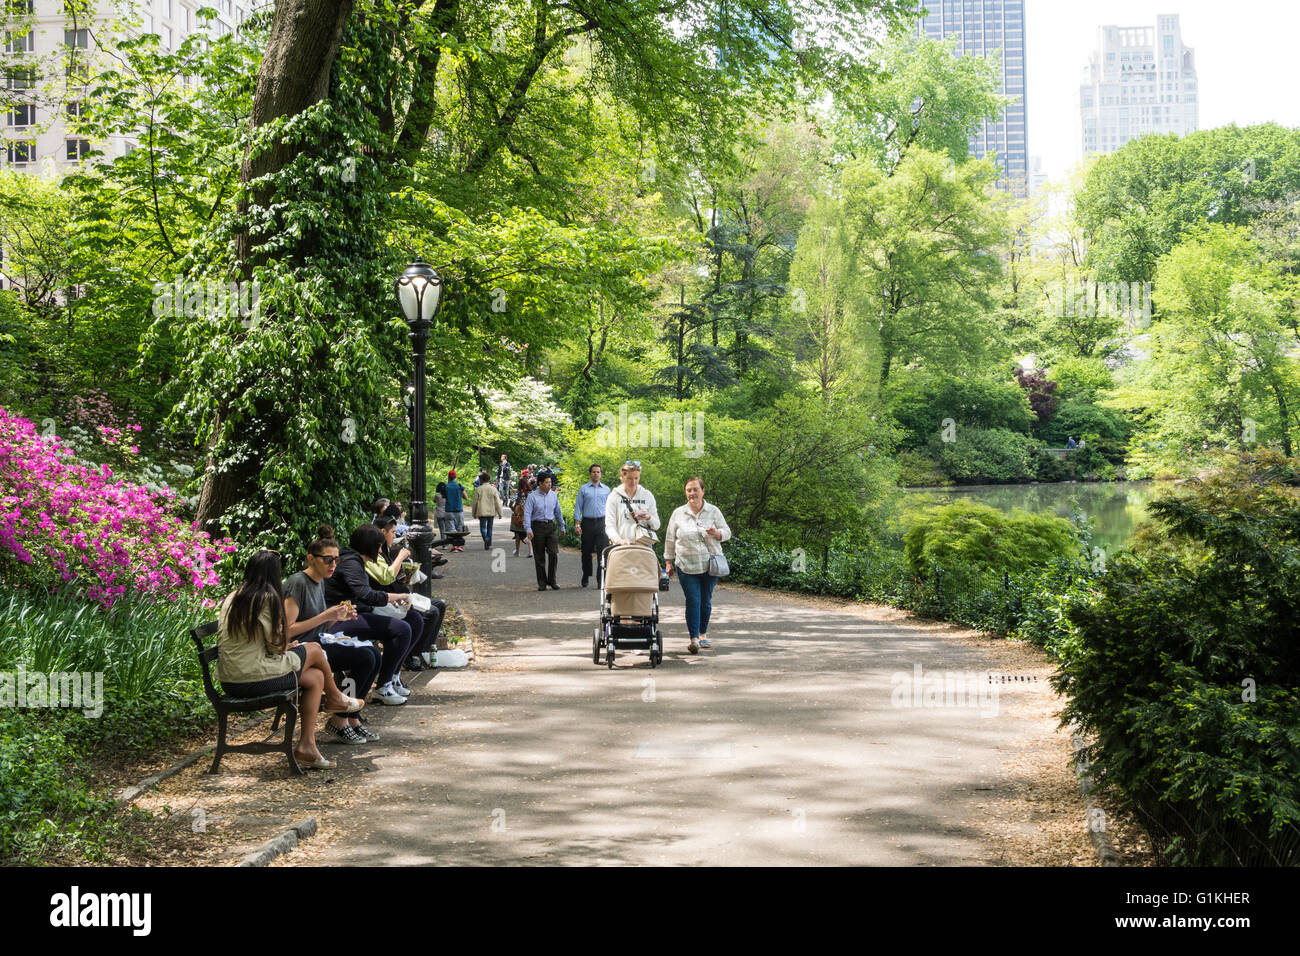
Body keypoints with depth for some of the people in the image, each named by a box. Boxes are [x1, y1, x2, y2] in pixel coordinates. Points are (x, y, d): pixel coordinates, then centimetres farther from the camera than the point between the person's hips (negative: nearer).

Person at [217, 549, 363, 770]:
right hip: (255, 680, -8)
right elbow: (276, 645, -11)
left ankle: (306, 745, 11)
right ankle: (335, 698, 39)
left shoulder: (231, 598, 12)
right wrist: (287, 646, 13)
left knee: (315, 677, 16)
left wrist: (283, 646, 17)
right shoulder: (267, 598, -13)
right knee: (314, 649, 13)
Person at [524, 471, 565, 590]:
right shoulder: (532, 496, -5)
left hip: (550, 526, 3)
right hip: (537, 527, -3)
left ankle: (552, 580, 6)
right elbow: (527, 513, -10)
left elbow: (558, 512, 19)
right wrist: (528, 529, -19)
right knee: (539, 557, 2)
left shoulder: (553, 495, 9)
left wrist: (562, 527, 21)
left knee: (553, 553, -8)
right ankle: (542, 583, 12)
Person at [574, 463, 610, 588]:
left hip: (602, 523, 0)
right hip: (587, 523, 0)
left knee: (603, 552, -9)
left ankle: (601, 580, -8)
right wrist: (577, 523, -4)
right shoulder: (583, 489, 7)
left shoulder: (606, 489, 12)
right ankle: (586, 576, 25)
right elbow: (578, 507, 5)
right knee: (586, 552, 8)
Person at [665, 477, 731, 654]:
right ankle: (694, 638, -13)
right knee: (693, 601, -10)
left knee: (706, 600, 8)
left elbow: (727, 532, 7)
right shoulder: (678, 514, 5)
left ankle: (703, 634, 24)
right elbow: (670, 540, 11)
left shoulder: (713, 512, 4)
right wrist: (669, 561, 9)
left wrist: (717, 533, -15)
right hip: (686, 566, -1)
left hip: (710, 565, 1)